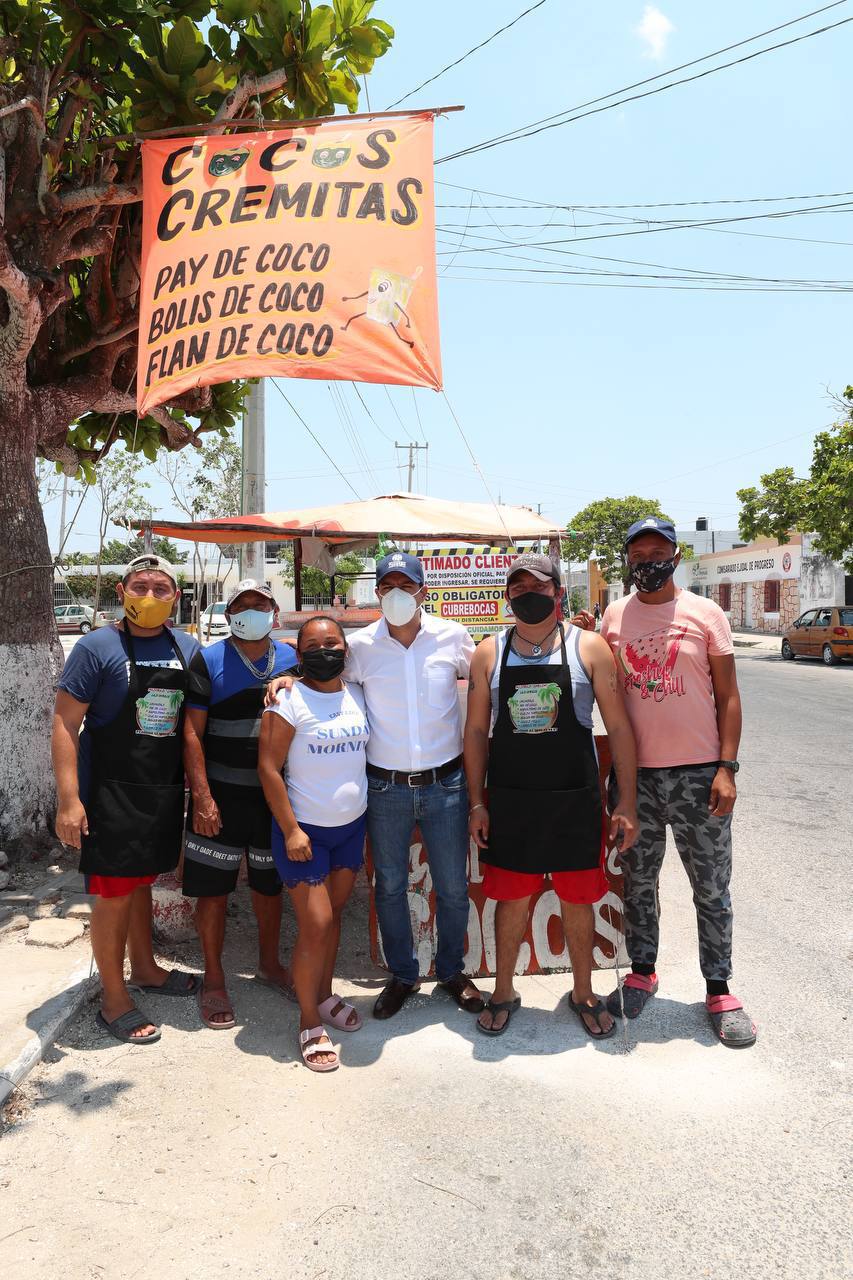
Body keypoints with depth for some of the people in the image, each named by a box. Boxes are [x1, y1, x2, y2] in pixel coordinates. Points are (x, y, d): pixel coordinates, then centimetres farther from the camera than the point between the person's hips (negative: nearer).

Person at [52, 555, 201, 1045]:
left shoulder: (187, 648, 4)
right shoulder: (97, 647, -12)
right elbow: (65, 723, -12)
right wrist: (69, 798, -19)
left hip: (165, 790, 5)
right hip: (111, 793, -5)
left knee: (142, 881, 21)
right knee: (114, 893, 2)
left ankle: (144, 968, 39)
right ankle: (114, 1000, 18)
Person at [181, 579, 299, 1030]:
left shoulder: (292, 659, 4)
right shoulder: (208, 660, -6)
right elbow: (192, 731, -9)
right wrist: (202, 796, -15)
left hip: (275, 793, 3)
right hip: (221, 795, -3)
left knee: (269, 883, 16)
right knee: (213, 887, 4)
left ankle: (269, 964, 36)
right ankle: (213, 979, 23)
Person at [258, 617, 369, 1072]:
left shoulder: (358, 695, 3)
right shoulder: (288, 700, -13)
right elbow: (268, 767, -13)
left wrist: (372, 811, 10)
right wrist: (290, 830, -15)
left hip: (351, 825, 5)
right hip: (304, 829, -5)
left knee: (333, 915, 15)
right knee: (315, 926, -4)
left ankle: (324, 995, 33)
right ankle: (310, 1024, 12)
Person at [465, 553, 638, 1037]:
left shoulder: (589, 647, -3)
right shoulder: (489, 653, 2)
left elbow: (619, 727, -3)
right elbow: (477, 731, 6)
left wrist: (627, 803, -6)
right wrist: (477, 804, 3)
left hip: (576, 800, -1)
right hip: (509, 801, 1)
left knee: (578, 899, 12)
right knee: (512, 898, 11)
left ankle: (584, 993, 34)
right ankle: (504, 992, 32)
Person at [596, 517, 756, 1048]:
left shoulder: (705, 614, -1)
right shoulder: (614, 616, 6)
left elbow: (727, 695, -1)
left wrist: (727, 768, -9)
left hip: (698, 773, -2)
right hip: (634, 774, 2)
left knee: (712, 889, 8)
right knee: (638, 884, 14)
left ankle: (719, 990, 23)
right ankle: (642, 974, 32)